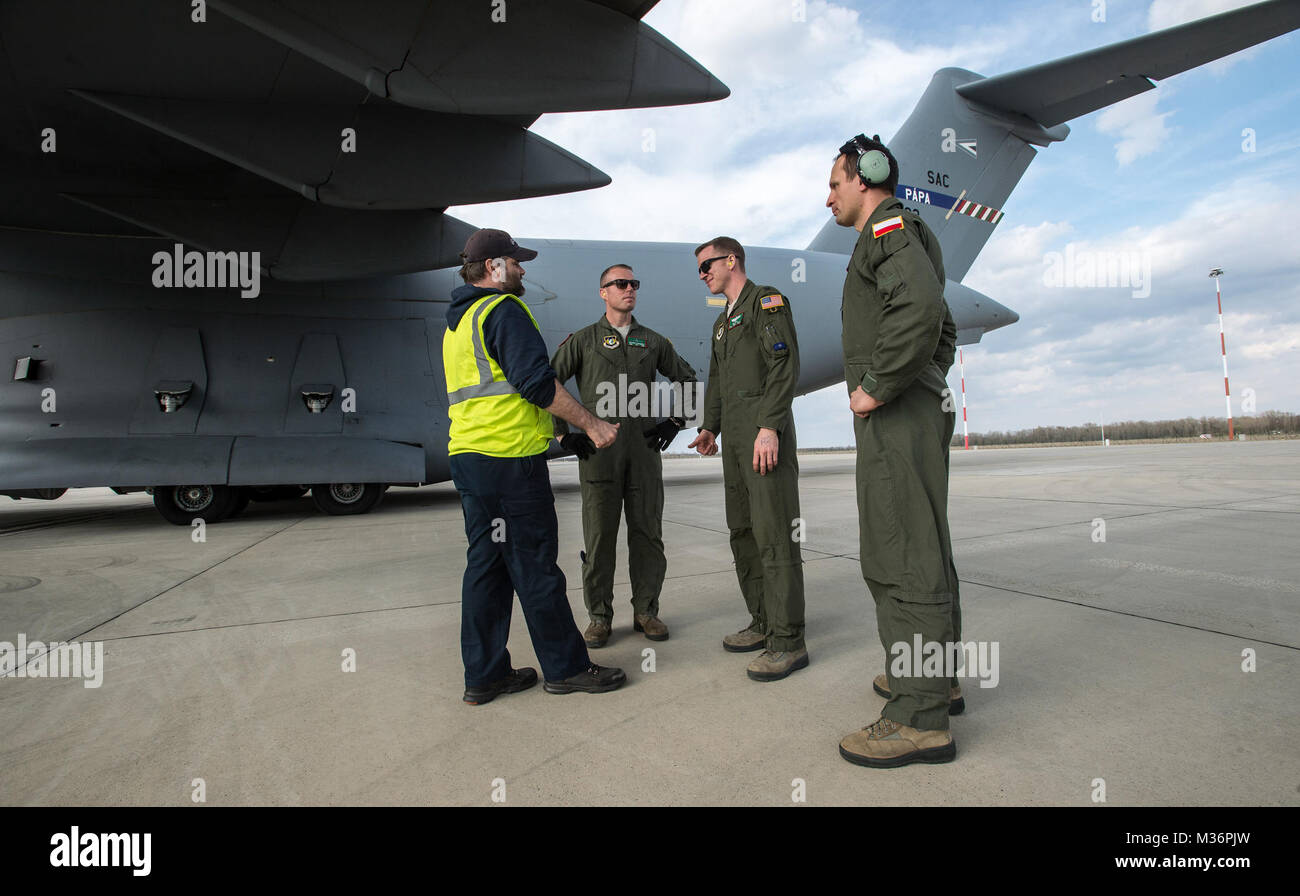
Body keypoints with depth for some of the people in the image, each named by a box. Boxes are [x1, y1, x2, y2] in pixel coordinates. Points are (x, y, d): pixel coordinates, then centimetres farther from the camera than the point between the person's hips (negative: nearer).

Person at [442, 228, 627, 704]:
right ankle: (566, 667, 11)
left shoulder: (456, 322, 22)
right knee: (535, 565, -1)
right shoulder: (504, 309, -8)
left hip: (467, 454, 10)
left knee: (486, 563, 11)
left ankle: (484, 675, 18)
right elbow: (536, 382, -18)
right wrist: (590, 423, -13)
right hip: (510, 456, -9)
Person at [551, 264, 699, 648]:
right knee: (599, 536, 0)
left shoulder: (653, 342, 15)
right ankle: (599, 616, 11)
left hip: (644, 447, 2)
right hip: (597, 448, -2)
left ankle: (646, 611, 16)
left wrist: (676, 421, 13)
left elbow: (687, 379, 23)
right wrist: (563, 433, -2)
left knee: (647, 533, 4)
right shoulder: (582, 340, 8)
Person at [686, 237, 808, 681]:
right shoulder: (722, 322, 26)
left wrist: (768, 427, -21)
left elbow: (785, 366, -13)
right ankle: (763, 623, 18)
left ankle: (787, 640, -7)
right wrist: (710, 427, 12)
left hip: (765, 432, -9)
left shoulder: (766, 300, -1)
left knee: (774, 533, -11)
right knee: (743, 532, 9)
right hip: (734, 436, 9)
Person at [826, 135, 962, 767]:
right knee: (920, 549, 15)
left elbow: (920, 308, -27)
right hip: (919, 412, 11)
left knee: (901, 559, -10)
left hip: (898, 417, -11)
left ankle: (920, 716, -4)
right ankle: (937, 677, 27)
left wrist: (877, 387, -20)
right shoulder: (904, 239, 26)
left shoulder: (887, 227, -7)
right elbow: (943, 327, 32)